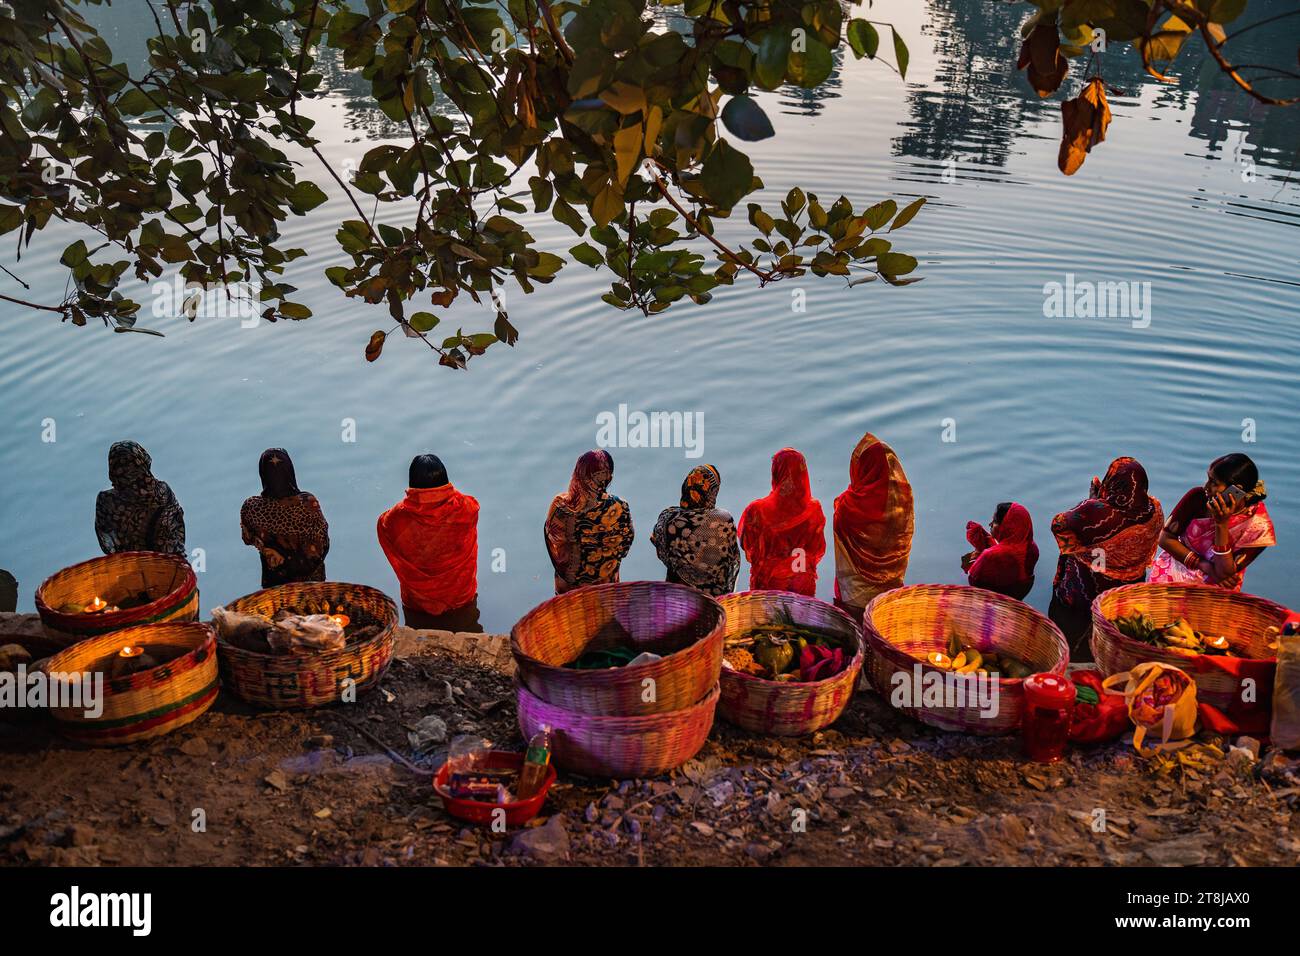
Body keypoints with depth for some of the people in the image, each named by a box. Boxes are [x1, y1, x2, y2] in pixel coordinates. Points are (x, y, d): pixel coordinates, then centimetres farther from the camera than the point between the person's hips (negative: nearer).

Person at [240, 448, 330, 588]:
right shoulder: (308, 503, -31)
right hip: (311, 577, -1)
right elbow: (321, 543, -17)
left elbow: (248, 539, -6)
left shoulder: (251, 507, -27)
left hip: (274, 580, 1)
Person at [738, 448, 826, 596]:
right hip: (804, 587, 2)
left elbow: (746, 545, -4)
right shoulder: (814, 510, -12)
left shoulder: (757, 510, -20)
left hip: (767, 584, -2)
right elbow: (819, 551, 1)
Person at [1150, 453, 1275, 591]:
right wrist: (1205, 566, -15)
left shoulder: (1258, 525, -14)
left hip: (1214, 591, -1)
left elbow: (1224, 574, -17)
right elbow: (1165, 538, -5)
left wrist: (1222, 524, -25)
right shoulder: (1198, 497, -11)